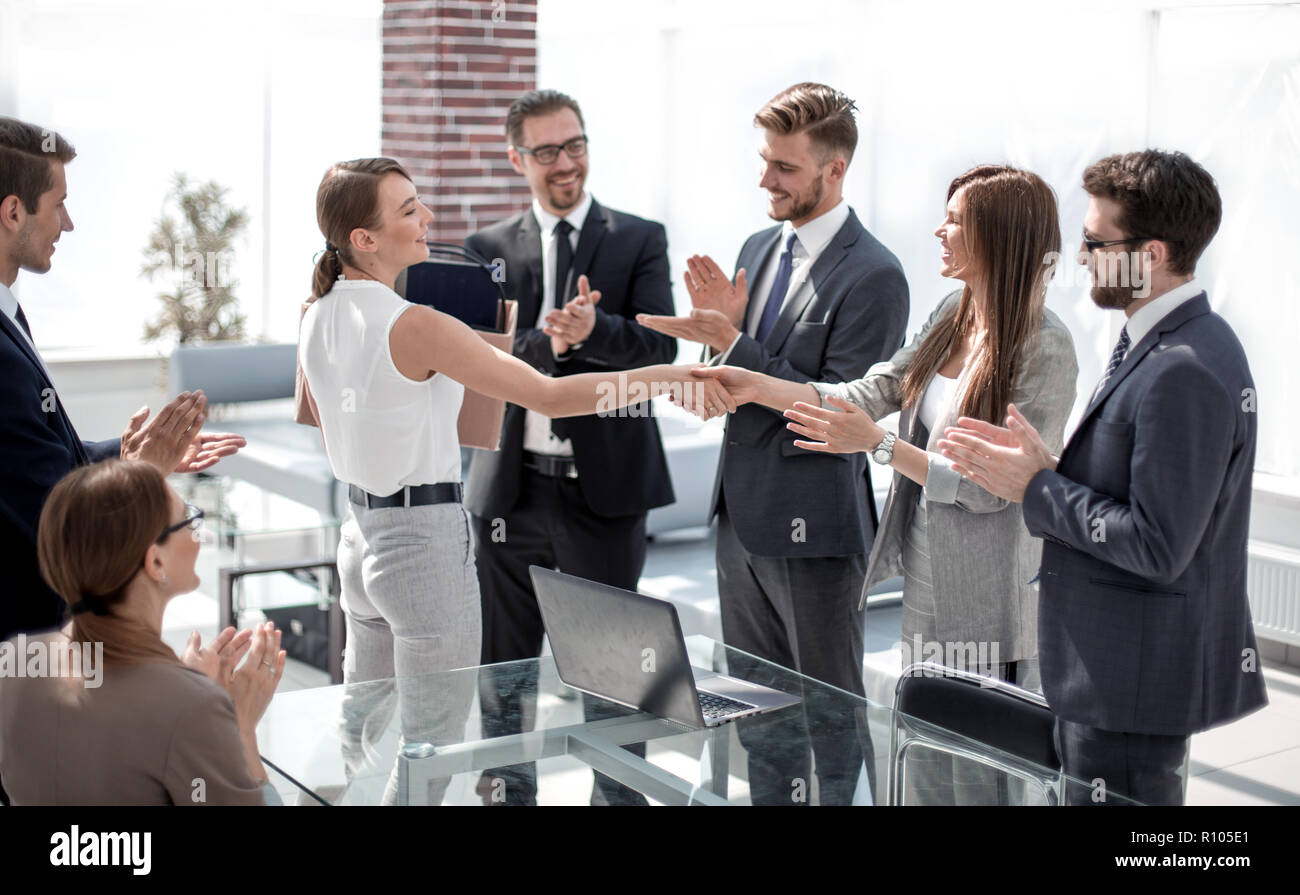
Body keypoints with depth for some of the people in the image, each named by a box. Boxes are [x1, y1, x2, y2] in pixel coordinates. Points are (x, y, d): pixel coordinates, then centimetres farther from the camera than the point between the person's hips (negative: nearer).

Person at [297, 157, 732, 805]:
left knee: (360, 725, 22)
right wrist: (668, 376, -20)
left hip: (359, 531, 8)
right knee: (431, 750, 6)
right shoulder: (412, 326, -22)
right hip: (426, 540, -8)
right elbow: (550, 396, -24)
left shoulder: (317, 319, 2)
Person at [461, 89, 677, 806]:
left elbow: (659, 348, -9)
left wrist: (591, 330, -28)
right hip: (511, 488, 2)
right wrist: (549, 341, -23)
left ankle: (619, 796, 21)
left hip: (604, 485, -2)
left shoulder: (639, 240, 3)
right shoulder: (487, 249, 8)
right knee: (502, 668, 12)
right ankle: (507, 793, 28)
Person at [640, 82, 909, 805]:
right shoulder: (759, 249, 9)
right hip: (742, 515, 8)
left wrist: (730, 341, -23)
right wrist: (721, 324, -7)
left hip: (813, 528, -8)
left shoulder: (873, 276, -16)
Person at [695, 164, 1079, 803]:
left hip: (987, 603, -8)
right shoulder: (955, 315, 6)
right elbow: (871, 394, 5)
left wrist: (879, 445, -23)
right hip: (928, 583, 8)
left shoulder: (1045, 349, -18)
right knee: (925, 774, 19)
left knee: (980, 779, 6)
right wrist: (755, 387, -2)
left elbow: (993, 487, -20)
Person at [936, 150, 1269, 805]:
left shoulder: (1186, 374, -23)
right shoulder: (1152, 344, 11)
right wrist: (1047, 464, -2)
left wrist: (1038, 489, -15)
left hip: (1136, 684, -10)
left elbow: (1157, 547, -25)